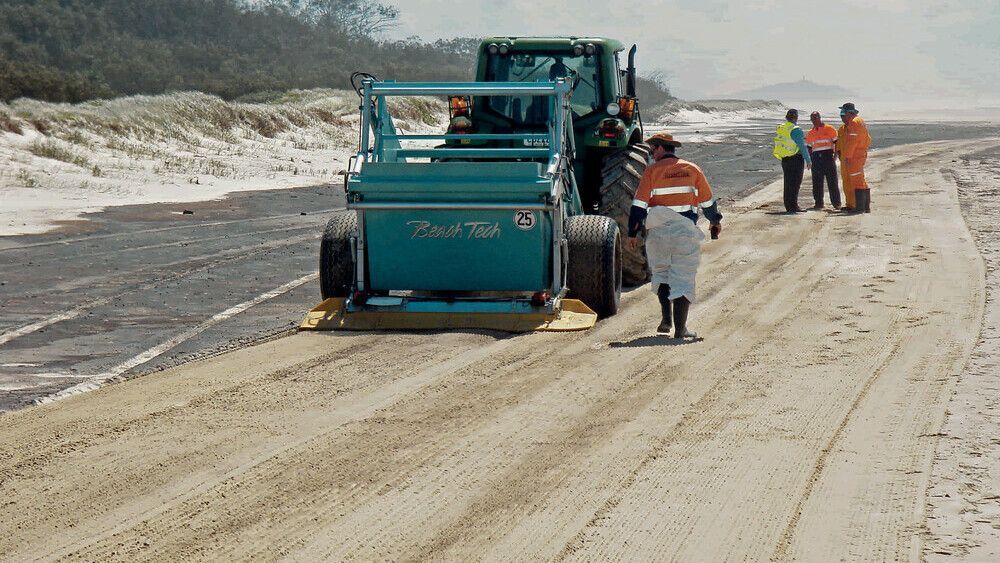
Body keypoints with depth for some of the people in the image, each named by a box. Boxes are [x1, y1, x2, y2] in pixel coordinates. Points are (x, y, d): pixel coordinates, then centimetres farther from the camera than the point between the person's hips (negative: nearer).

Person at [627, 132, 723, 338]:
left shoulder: (652, 171, -1)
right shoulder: (692, 170, 5)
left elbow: (639, 205, -5)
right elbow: (707, 201, 13)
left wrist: (633, 233, 0)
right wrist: (715, 221, 30)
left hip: (657, 232, 0)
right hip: (686, 232, 0)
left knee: (661, 272, 19)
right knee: (683, 278, 3)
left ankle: (666, 319, 8)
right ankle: (680, 328, -2)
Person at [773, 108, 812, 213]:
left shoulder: (780, 129, 8)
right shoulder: (795, 130, -16)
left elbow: (778, 145, 15)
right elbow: (802, 146, -17)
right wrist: (808, 160, -12)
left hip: (784, 159, 7)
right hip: (796, 159, -7)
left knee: (788, 183, 13)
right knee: (795, 183, -3)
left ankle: (789, 206, 16)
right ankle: (793, 206, -5)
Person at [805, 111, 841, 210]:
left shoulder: (829, 129, 2)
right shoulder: (810, 133, 15)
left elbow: (837, 142, 1)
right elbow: (809, 147, 19)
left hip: (828, 156, -4)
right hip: (816, 158, 4)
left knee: (832, 181, -4)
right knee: (817, 182, 1)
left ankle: (836, 202, 1)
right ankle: (818, 203, 7)